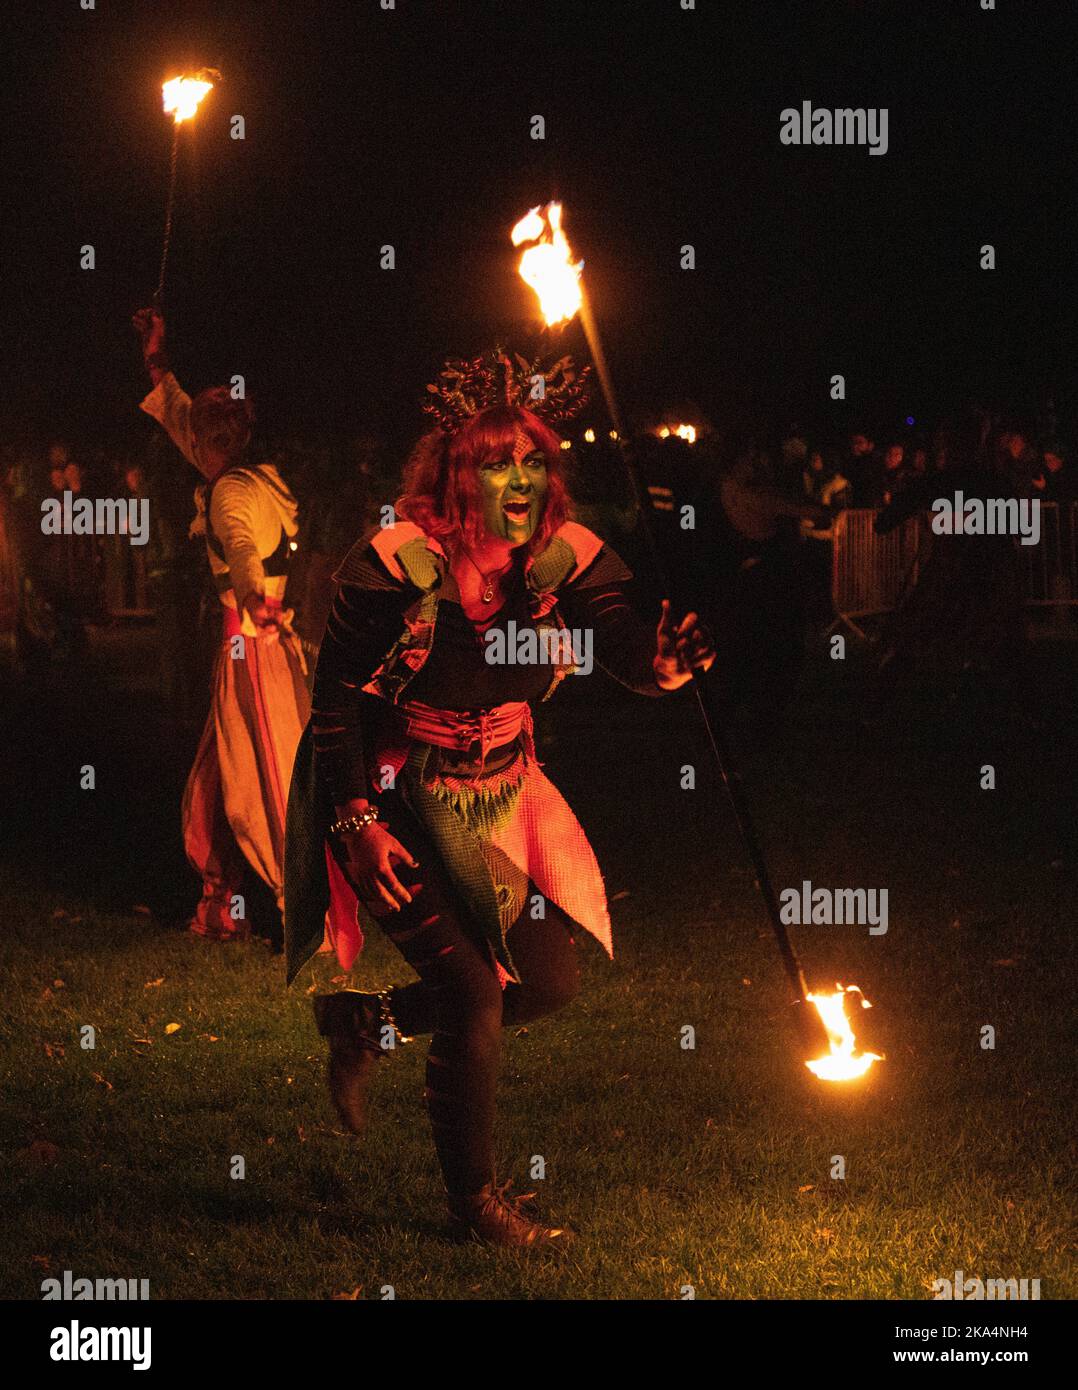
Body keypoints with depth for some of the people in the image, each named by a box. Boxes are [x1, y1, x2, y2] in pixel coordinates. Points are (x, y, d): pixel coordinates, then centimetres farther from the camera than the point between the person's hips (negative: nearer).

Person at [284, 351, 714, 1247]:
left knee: (550, 982, 8)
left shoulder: (567, 560, -12)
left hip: (500, 799, 6)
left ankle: (368, 1020, 31)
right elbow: (336, 700, -17)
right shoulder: (394, 565, -23)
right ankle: (475, 1200, 8)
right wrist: (361, 826, -23)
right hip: (399, 807, -6)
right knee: (475, 991, -13)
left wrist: (668, 659, -51)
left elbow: (627, 648, -27)